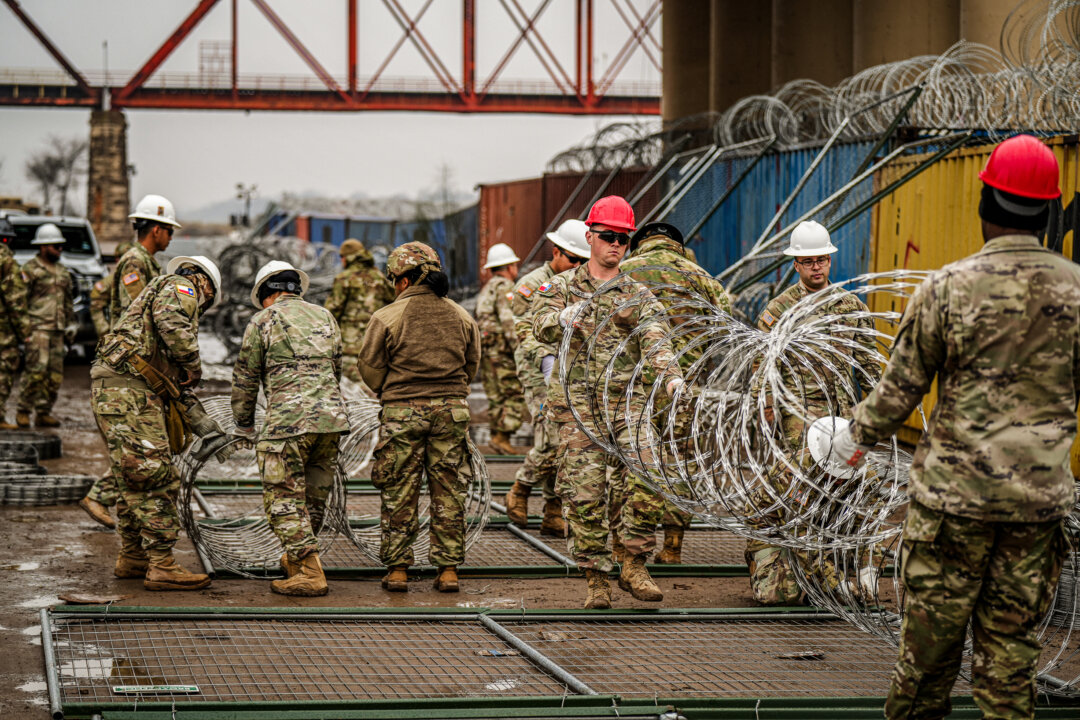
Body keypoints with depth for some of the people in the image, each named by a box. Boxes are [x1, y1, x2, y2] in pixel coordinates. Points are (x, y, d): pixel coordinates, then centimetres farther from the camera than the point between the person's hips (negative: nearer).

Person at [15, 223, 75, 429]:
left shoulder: (63, 272, 19)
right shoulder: (29, 270, -2)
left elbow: (69, 301, 26)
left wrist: (71, 325, 20)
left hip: (57, 330, 7)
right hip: (37, 328, -7)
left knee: (55, 375, 4)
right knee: (37, 370, -15)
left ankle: (43, 413, 12)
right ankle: (23, 411, -5)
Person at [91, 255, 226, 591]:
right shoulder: (180, 287, 6)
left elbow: (180, 388, 32)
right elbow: (170, 321, -21)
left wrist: (207, 429, 30)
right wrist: (193, 364, -7)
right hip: (129, 389, -10)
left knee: (137, 480, 18)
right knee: (157, 478, -9)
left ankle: (132, 557, 27)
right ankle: (161, 566, -9)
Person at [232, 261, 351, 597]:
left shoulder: (263, 321, 3)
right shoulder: (325, 317, 18)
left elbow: (245, 378, 6)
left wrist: (243, 424, 18)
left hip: (287, 419, -6)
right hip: (331, 417, 6)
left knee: (284, 499, -2)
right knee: (314, 496, 16)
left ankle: (310, 574, -10)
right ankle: (296, 558, 29)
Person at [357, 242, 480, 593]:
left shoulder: (387, 317, -7)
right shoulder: (461, 317, 5)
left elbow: (371, 368, -2)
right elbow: (472, 364, 13)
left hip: (402, 410, -3)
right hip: (452, 408, 3)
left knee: (399, 493, 5)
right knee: (448, 492, 8)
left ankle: (397, 568, 8)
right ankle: (448, 569, 9)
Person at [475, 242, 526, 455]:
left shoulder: (486, 289, 22)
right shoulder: (505, 287, -8)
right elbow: (508, 319, -19)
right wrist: (519, 347, -22)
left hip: (484, 348, 9)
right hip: (501, 350, -9)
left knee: (496, 397, 10)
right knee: (515, 395, -8)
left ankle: (497, 436, 9)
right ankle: (501, 436, -14)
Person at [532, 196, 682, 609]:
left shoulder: (637, 296, 11)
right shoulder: (561, 287, 11)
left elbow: (654, 339, -7)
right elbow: (542, 326, -7)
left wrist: (671, 374, -27)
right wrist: (564, 317, -31)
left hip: (624, 401, 1)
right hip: (577, 406, -1)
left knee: (647, 477, -17)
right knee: (585, 494, -4)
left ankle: (634, 567, -4)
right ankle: (597, 582, 5)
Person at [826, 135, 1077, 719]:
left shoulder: (949, 287, -10)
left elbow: (902, 385, -1)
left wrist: (859, 436, 15)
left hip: (955, 490, -3)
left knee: (932, 628, 8)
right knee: (1011, 641, 9)